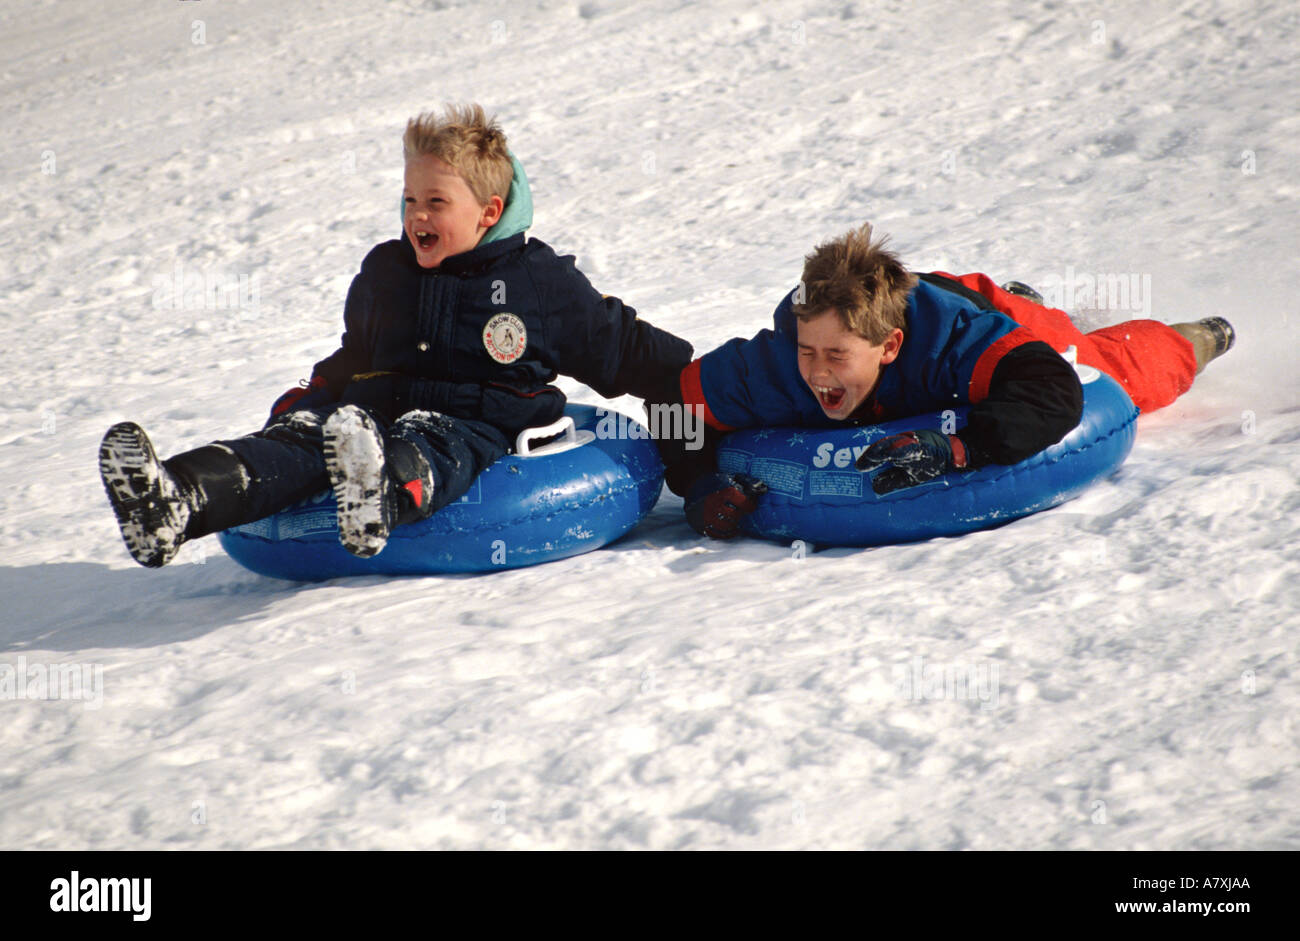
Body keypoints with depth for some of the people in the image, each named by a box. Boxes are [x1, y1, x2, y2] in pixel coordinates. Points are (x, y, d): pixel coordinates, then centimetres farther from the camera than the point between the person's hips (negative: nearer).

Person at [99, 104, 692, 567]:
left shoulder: (543, 281, 5)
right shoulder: (383, 273, 20)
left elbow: (626, 349, 12)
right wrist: (309, 397, 23)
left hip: (475, 430, -4)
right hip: (377, 412, 4)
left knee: (425, 449, -42)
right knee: (299, 433, -29)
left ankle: (382, 496, -79)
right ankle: (177, 503, -56)